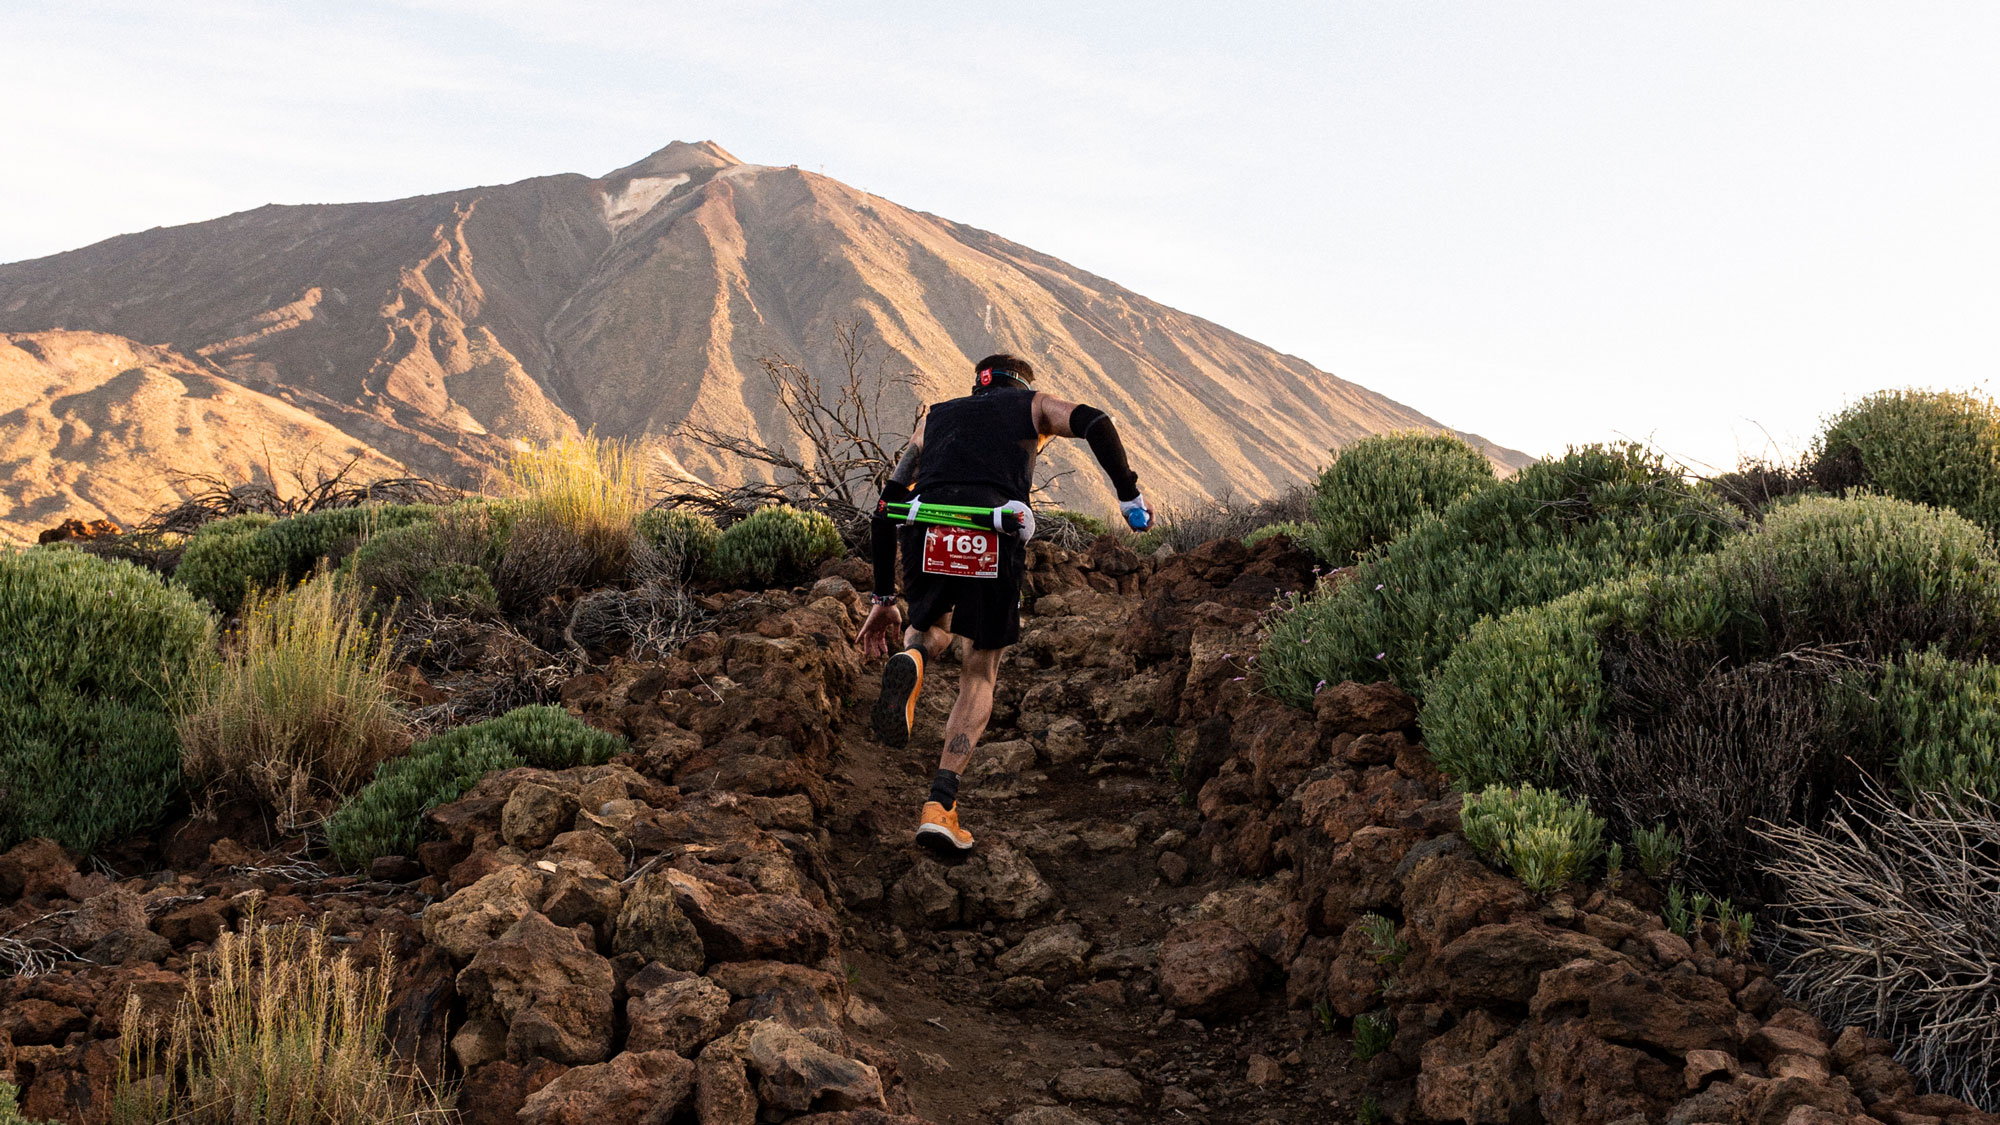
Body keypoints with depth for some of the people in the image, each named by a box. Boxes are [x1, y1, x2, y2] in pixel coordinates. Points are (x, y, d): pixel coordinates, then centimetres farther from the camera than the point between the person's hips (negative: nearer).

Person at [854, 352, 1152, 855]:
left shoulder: (935, 418, 34)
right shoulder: (1034, 405, 27)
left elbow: (886, 509, 29)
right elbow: (1096, 423, 3)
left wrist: (883, 598, 32)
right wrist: (1130, 497, 9)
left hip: (927, 537, 2)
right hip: (995, 541, -2)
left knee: (930, 627, 32)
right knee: (979, 673, 14)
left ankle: (912, 660, -6)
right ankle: (939, 804, 0)